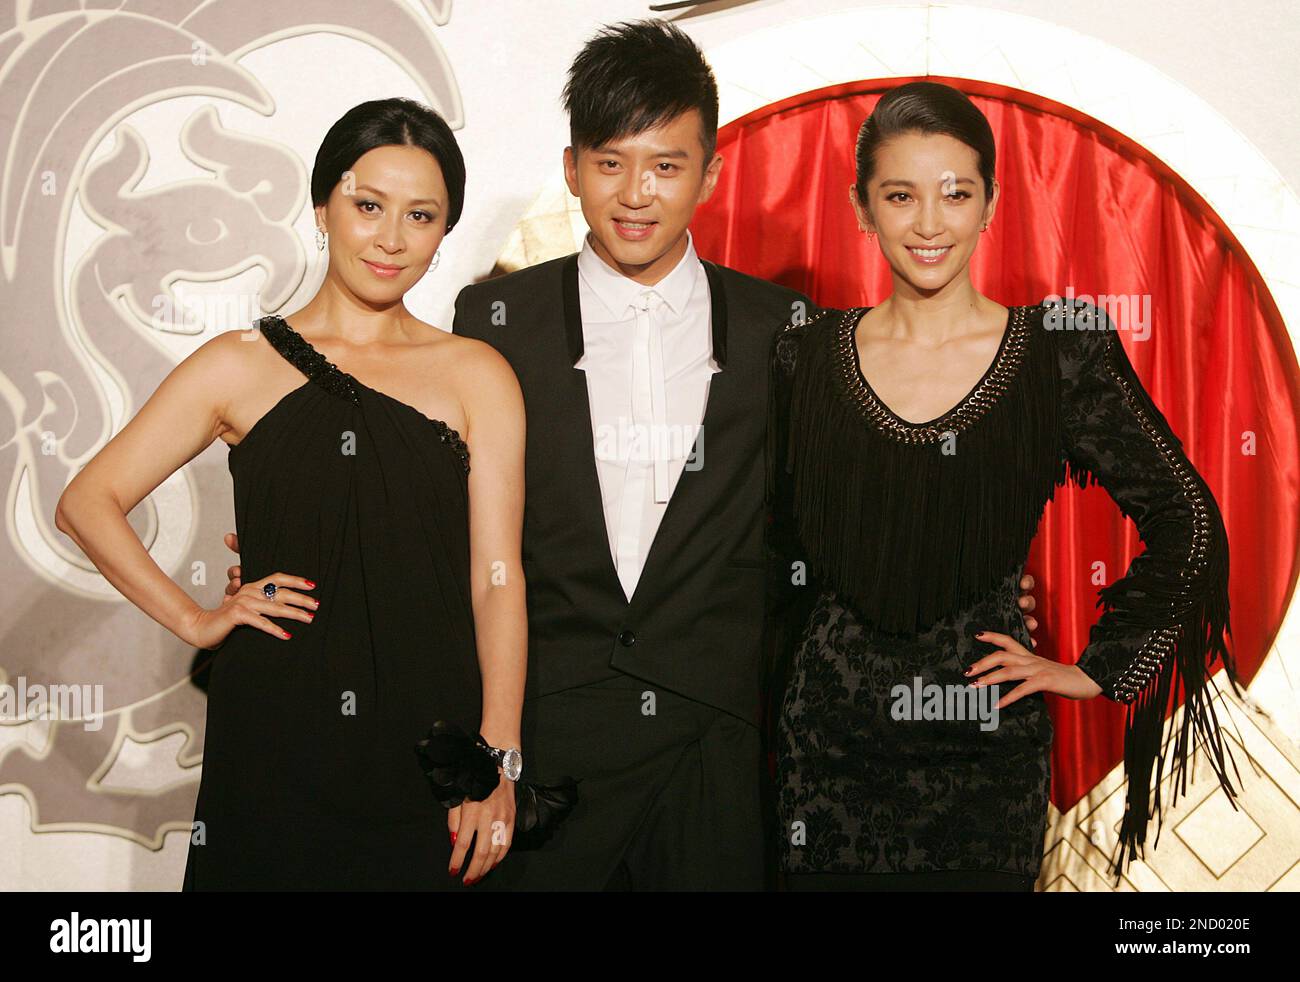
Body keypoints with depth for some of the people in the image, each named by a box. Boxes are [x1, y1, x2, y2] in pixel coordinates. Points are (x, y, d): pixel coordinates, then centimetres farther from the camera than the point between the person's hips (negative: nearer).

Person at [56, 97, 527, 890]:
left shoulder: (477, 376, 3)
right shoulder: (241, 366, 4)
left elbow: (497, 578, -2)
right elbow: (88, 503, 8)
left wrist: (499, 761, -8)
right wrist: (195, 620, 1)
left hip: (427, 742, 0)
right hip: (274, 743, 0)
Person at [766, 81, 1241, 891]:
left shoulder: (1063, 352, -6)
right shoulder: (807, 357, 0)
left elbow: (1187, 519, 1)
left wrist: (1101, 669, 0)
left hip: (984, 734, -1)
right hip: (829, 730, 2)